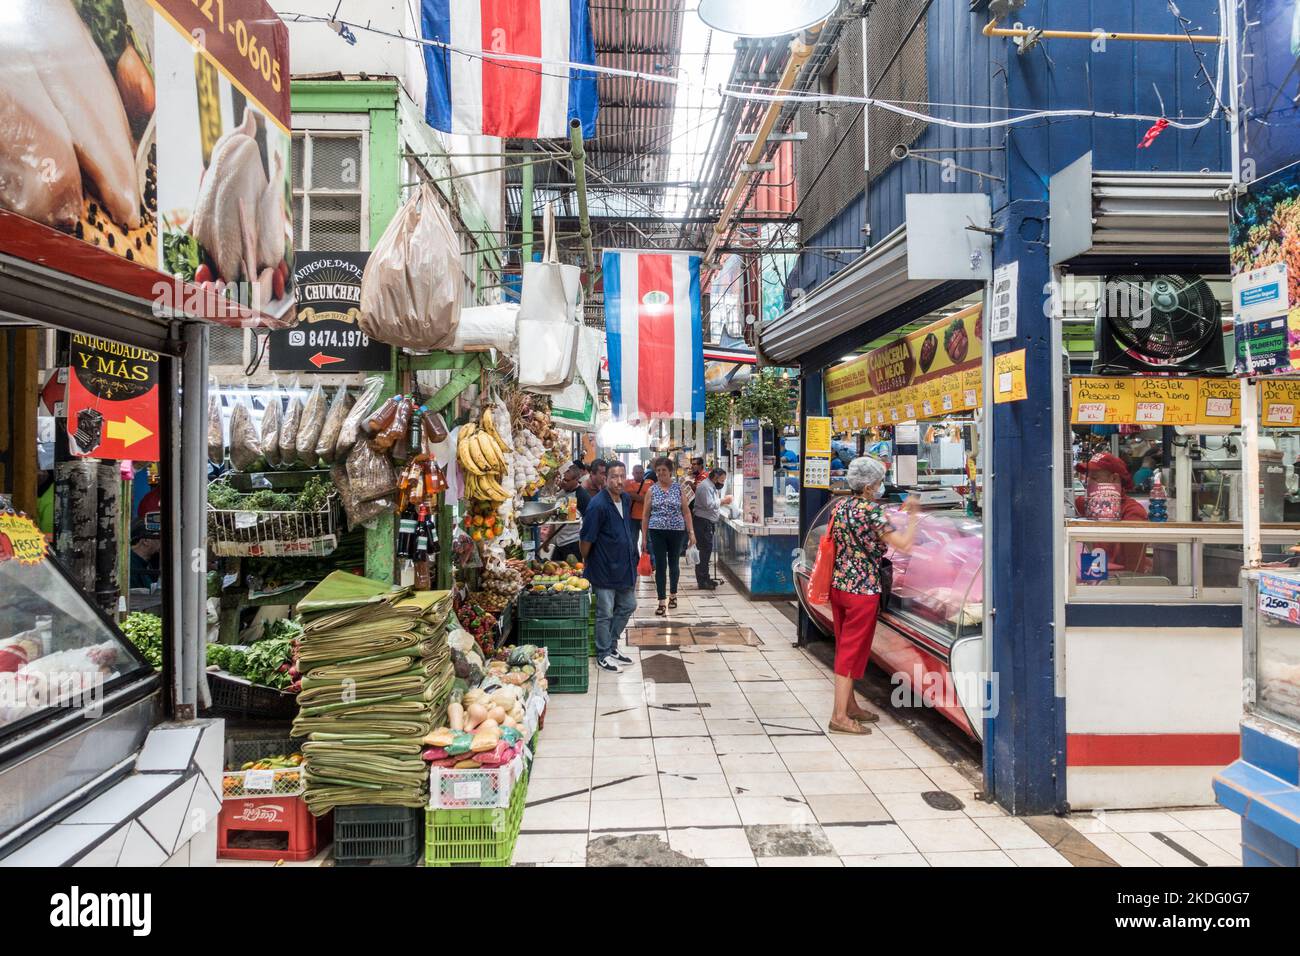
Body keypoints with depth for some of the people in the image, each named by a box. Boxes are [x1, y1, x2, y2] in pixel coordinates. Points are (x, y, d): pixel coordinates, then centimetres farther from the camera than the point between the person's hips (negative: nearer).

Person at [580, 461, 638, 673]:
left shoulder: (626, 499, 2)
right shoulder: (598, 505, -22)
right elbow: (587, 538, -16)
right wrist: (585, 562, -5)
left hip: (625, 566, 8)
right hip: (604, 569, -8)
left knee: (628, 606, 18)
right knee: (605, 613, 4)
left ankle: (612, 645, 34)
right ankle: (603, 655, 19)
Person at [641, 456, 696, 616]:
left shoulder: (679, 487, 2)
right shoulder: (652, 490, 3)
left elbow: (686, 511, 3)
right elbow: (646, 515, 6)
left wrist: (691, 532, -4)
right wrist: (645, 538, 3)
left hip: (676, 531, 0)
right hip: (657, 532, 0)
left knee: (674, 563, 13)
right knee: (660, 566, -2)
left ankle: (673, 595, 33)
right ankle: (661, 603, 2)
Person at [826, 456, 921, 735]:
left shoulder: (839, 506, 6)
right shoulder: (872, 510, -18)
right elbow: (903, 544, -20)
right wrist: (913, 516, -6)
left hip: (837, 585, 8)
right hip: (862, 590, -8)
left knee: (845, 648, 18)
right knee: (853, 652, 0)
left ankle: (849, 705, 31)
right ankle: (840, 716, 4)